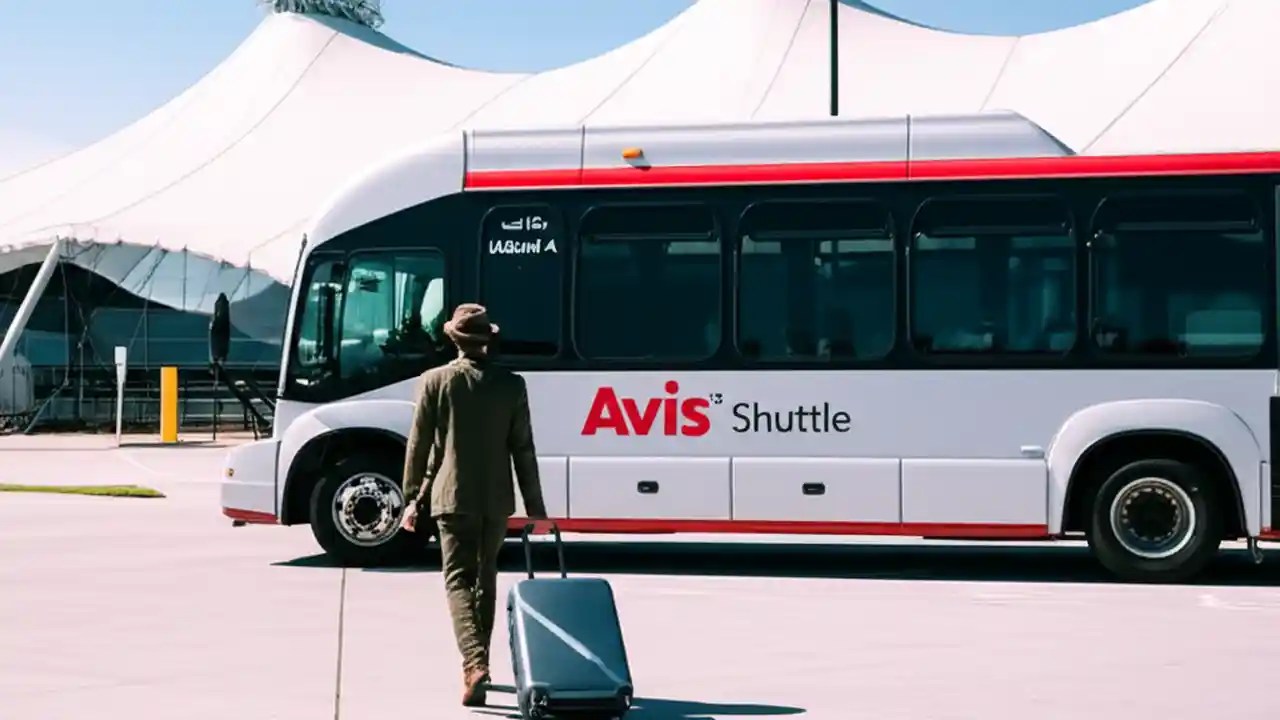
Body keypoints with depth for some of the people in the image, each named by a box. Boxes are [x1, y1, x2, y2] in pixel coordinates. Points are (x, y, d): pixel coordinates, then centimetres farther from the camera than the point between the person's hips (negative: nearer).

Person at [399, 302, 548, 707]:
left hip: (452, 497, -2)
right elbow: (523, 449, 0)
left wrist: (413, 498, 6)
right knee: (486, 578, 17)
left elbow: (419, 445, -3)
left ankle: (475, 663, -22)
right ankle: (477, 662, 26)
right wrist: (534, 505, 6)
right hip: (496, 499, 2)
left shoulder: (435, 381, -5)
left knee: (458, 580, -3)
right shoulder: (512, 385, -1)